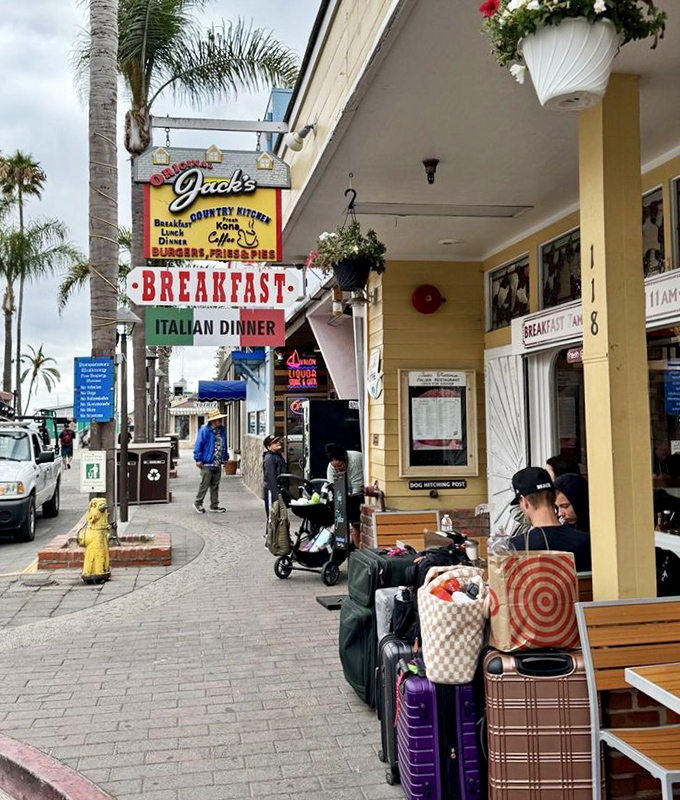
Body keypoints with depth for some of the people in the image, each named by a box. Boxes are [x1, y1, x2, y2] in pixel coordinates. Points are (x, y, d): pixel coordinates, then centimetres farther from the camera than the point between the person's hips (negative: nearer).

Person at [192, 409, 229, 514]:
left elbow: (224, 446, 18)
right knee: (204, 485, -2)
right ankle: (198, 504, 14)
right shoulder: (205, 430, -11)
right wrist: (198, 459, -14)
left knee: (215, 486, 12)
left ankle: (214, 506, 19)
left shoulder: (221, 430, 10)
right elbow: (198, 445, -11)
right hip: (207, 463, -7)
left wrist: (225, 459, 16)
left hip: (218, 464, 7)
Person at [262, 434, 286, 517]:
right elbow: (270, 477, -22)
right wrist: (276, 494, -25)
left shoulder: (278, 456, 14)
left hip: (279, 490, 9)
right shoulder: (269, 458, -16)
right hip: (271, 491, -9)